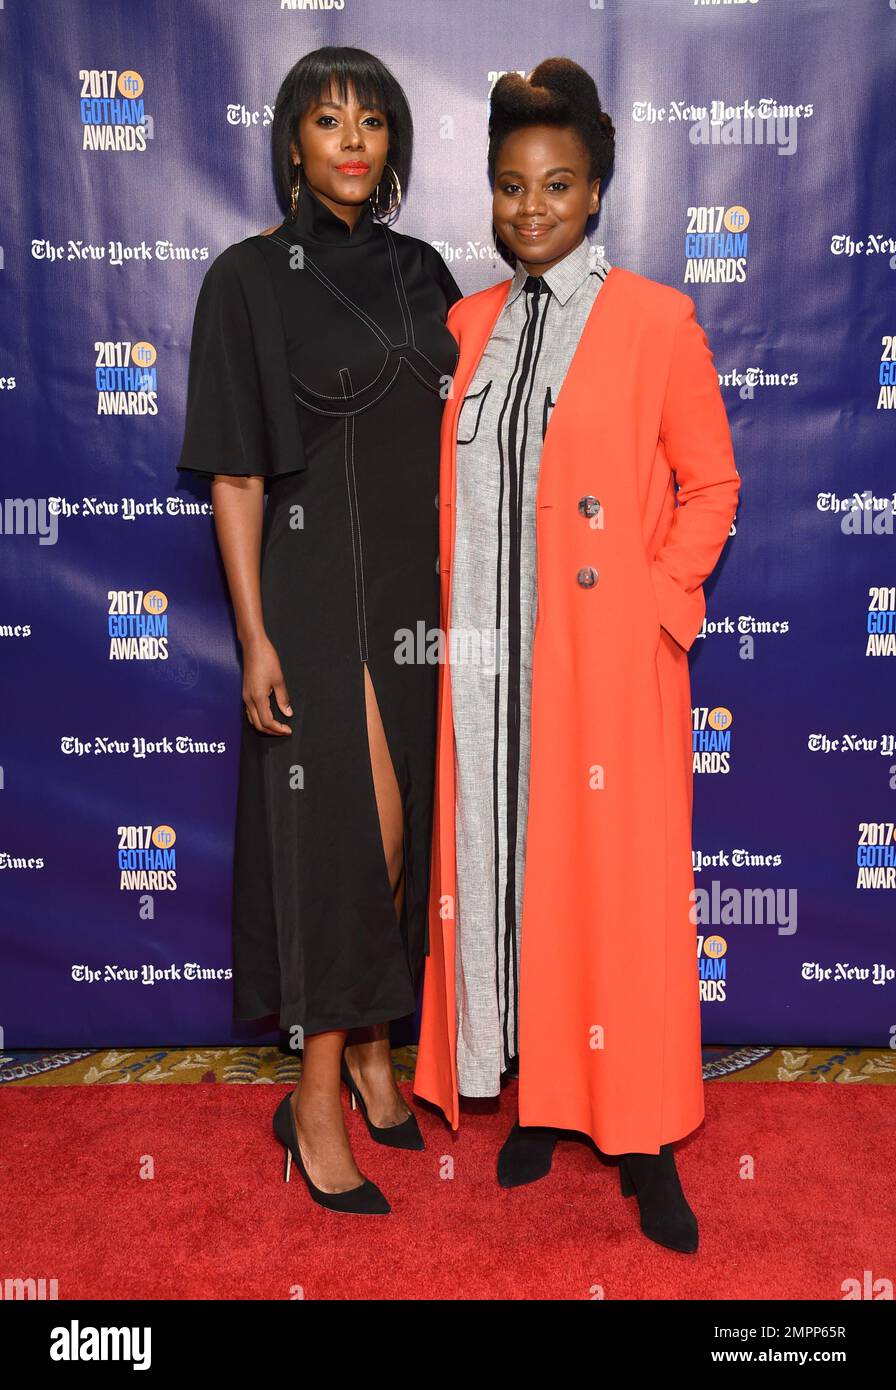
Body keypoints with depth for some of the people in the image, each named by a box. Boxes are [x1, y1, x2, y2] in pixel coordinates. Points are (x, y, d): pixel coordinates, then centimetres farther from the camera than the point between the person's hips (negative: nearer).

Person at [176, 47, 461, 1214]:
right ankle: (319, 1099, 12)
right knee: (352, 828, -5)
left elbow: (444, 441, 14)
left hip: (418, 588, 6)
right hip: (318, 588, -5)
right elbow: (236, 472, -7)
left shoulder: (422, 273, 11)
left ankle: (373, 1048, 29)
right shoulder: (249, 278, -4)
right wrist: (256, 638, -13)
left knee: (405, 829, 10)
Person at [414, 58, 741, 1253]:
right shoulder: (469, 324, 12)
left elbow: (710, 484, 1)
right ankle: (537, 1095, 27)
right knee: (504, 871, 9)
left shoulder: (655, 321, -1)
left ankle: (642, 1136, 16)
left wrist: (661, 604, -9)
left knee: (619, 883, 1)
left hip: (608, 659, -4)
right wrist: (449, 608, 6)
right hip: (487, 658, 4)